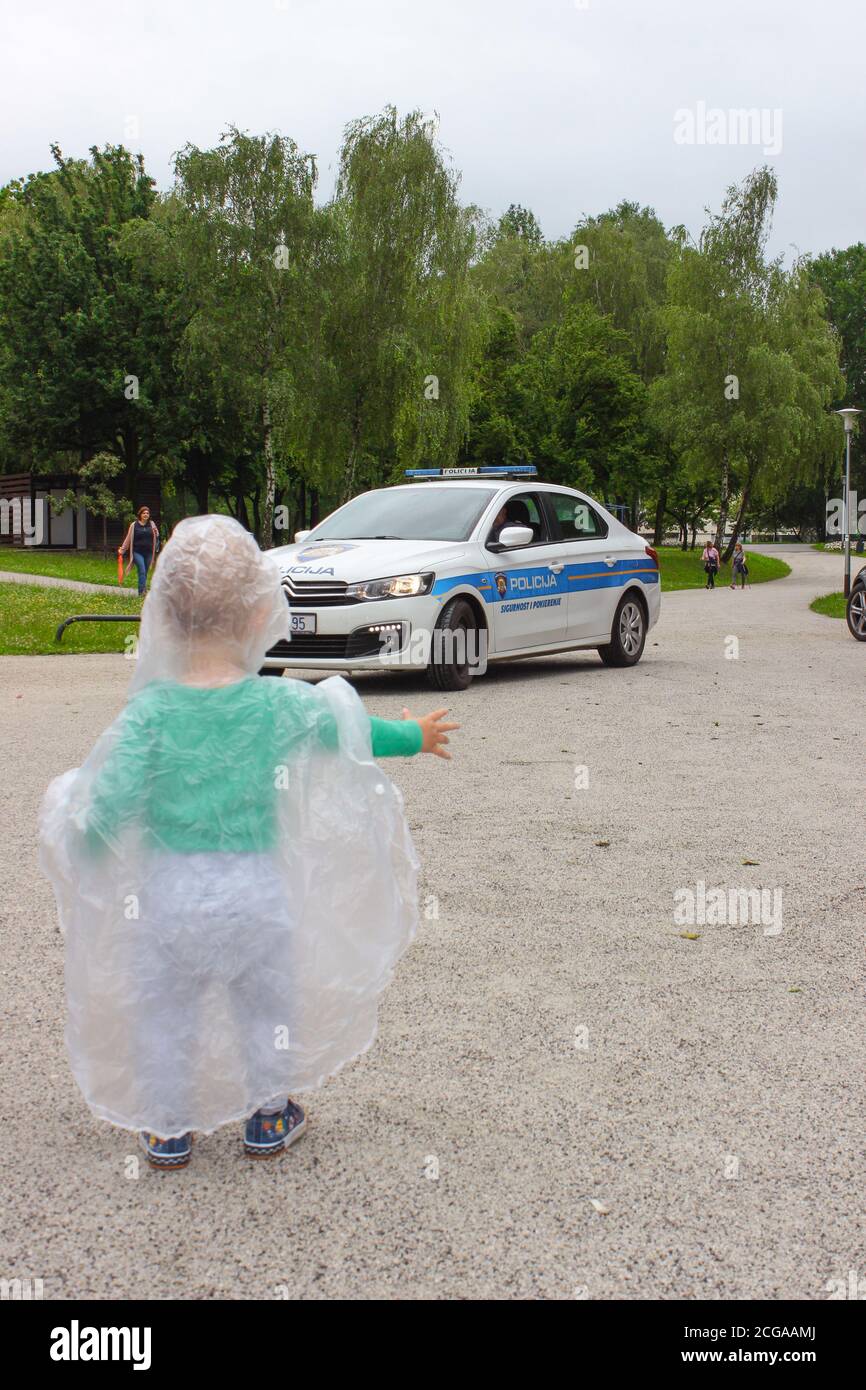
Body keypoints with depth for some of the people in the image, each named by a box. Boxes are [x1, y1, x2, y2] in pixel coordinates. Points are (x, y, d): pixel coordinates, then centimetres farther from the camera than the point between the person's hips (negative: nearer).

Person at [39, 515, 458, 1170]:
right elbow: (360, 732, 5)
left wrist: (77, 842, 5)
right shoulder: (284, 705, -11)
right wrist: (416, 736, 24)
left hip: (169, 893, -1)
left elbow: (110, 806, -17)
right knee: (265, 1008, 21)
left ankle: (168, 1130, 32)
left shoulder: (150, 709, -15)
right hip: (259, 890, 1)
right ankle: (269, 1118, 37)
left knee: (165, 1014, 18)